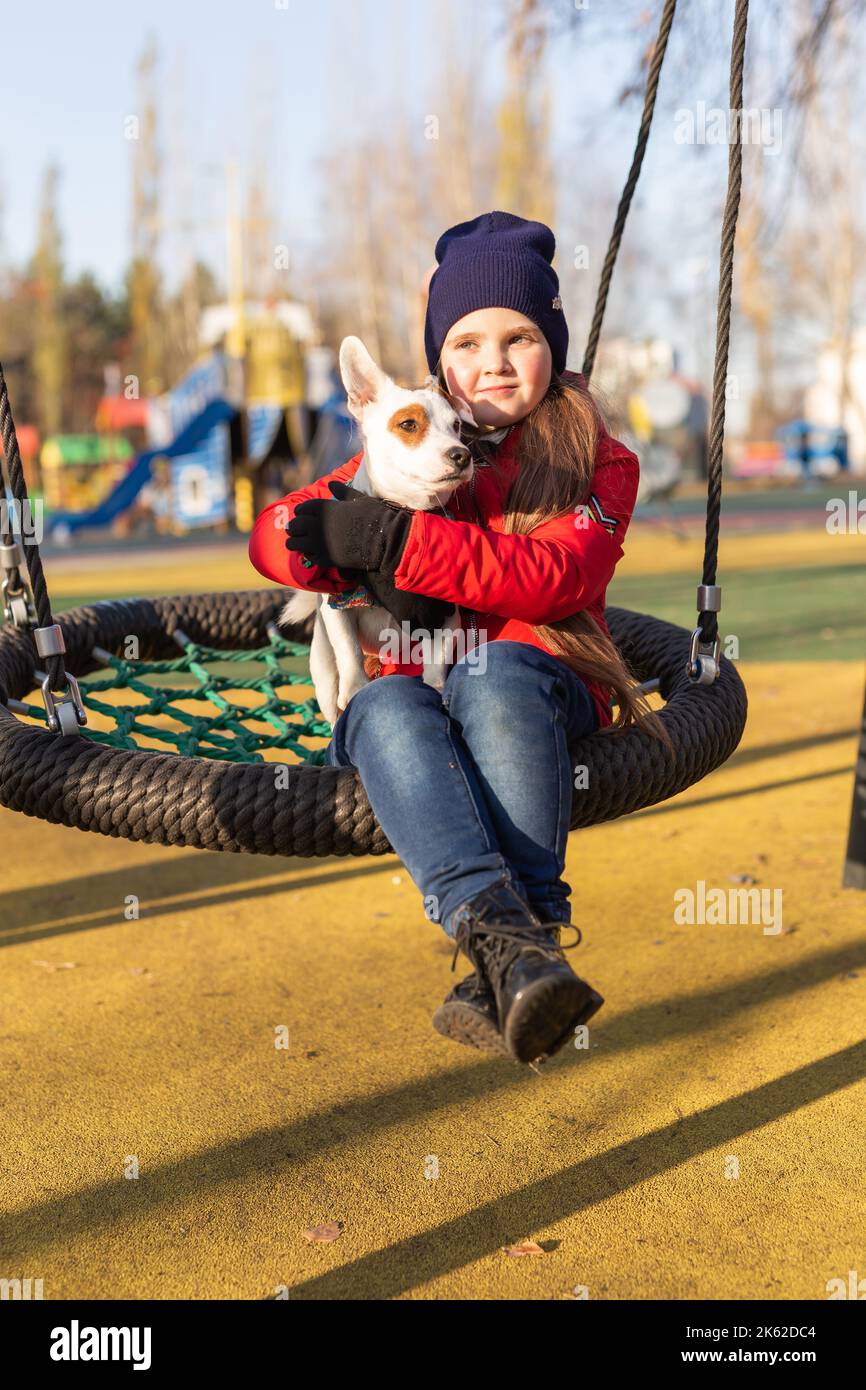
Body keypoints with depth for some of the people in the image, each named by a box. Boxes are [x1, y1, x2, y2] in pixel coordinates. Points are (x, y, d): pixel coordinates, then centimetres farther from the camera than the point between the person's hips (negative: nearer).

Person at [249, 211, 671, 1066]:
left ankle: (530, 929, -40)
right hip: (413, 685, 2)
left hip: (536, 684, -2)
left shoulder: (598, 462, 8)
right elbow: (273, 535, 11)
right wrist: (368, 568, -11)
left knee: (497, 674, -37)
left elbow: (554, 578, -12)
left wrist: (394, 539, -20)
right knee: (388, 711, -34)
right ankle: (503, 934, -53)